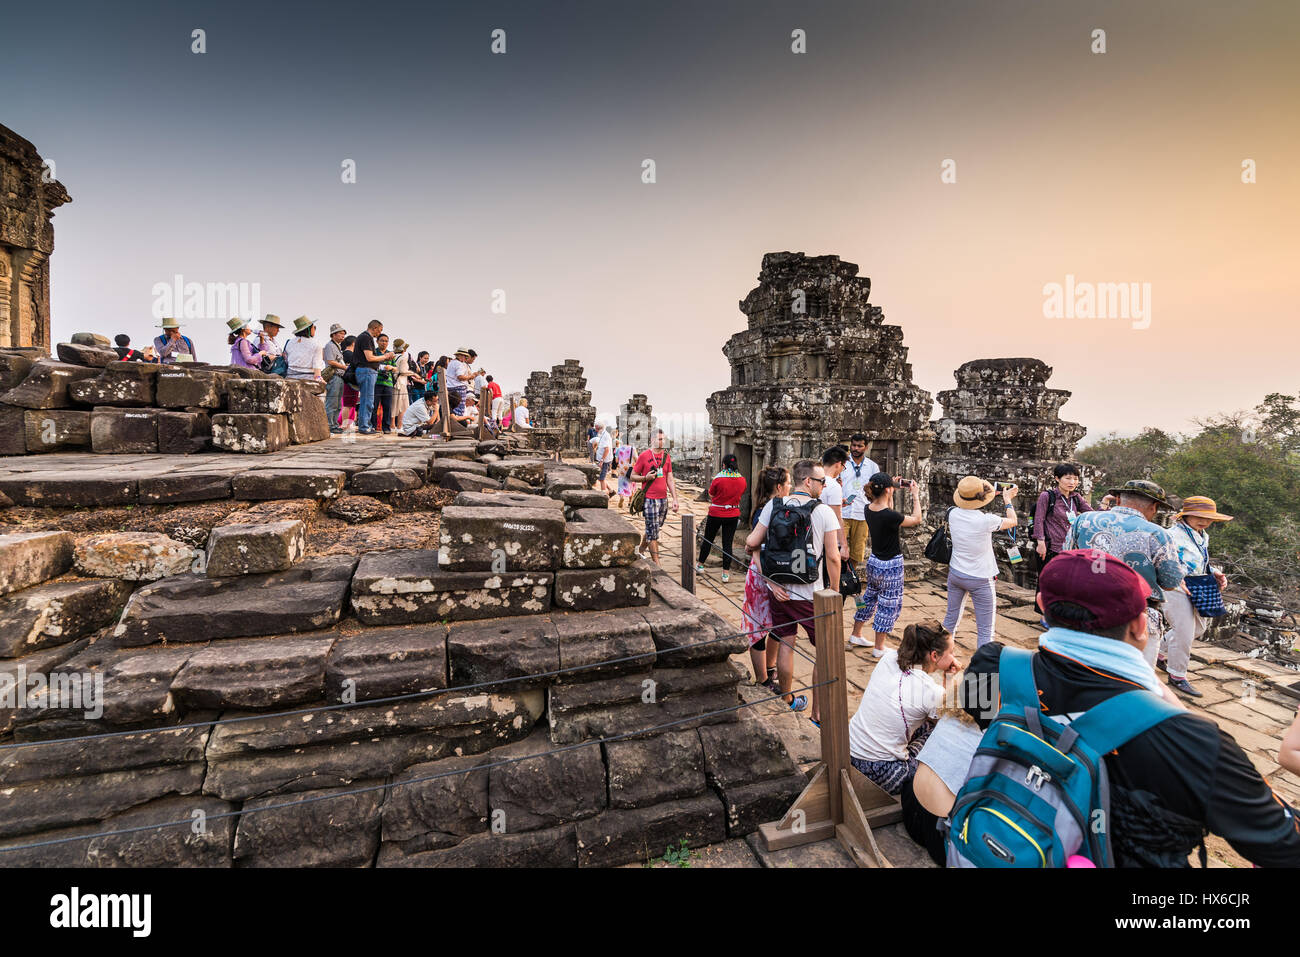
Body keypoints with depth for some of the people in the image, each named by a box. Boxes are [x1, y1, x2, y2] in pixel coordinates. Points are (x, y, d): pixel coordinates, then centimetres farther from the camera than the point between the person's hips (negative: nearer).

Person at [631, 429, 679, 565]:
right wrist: (646, 478, -17)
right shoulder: (644, 456, -4)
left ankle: (641, 549, 36)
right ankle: (656, 563, 1)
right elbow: (633, 476, 2)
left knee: (653, 529, 14)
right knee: (653, 531, -4)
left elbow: (670, 480, 11)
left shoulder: (666, 456, 10)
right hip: (650, 499, -5)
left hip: (663, 499, 5)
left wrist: (675, 499, 6)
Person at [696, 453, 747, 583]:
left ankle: (700, 564, 29)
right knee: (728, 543, 7)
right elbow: (741, 494, 9)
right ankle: (726, 573, 8)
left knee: (708, 539, 14)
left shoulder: (718, 478, -14)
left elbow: (711, 495, -5)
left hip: (716, 514, -2)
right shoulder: (742, 480, -4)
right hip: (733, 515, 2)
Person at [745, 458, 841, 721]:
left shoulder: (773, 505, -2)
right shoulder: (824, 511, -11)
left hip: (780, 589, 4)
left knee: (786, 644, 19)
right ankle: (819, 714, 16)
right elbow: (833, 557, -11)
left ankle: (787, 700, 36)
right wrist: (835, 591, 3)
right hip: (812, 594, -4)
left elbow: (751, 542, -3)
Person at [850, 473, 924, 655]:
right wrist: (916, 495, -2)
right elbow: (916, 519, -10)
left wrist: (893, 488, 13)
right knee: (890, 606, 7)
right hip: (891, 565, -7)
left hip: (874, 561, 7)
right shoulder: (890, 516, -27)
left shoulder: (868, 510, -5)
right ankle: (879, 648, 18)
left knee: (869, 598, 23)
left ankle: (856, 635, 37)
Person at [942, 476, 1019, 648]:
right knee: (985, 631, 5)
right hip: (980, 579, -5)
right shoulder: (986, 520, -22)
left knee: (950, 619, 20)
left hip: (955, 574, 5)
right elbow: (1012, 521, -1)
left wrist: (992, 494, 19)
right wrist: (1007, 500, 14)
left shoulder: (953, 514, -9)